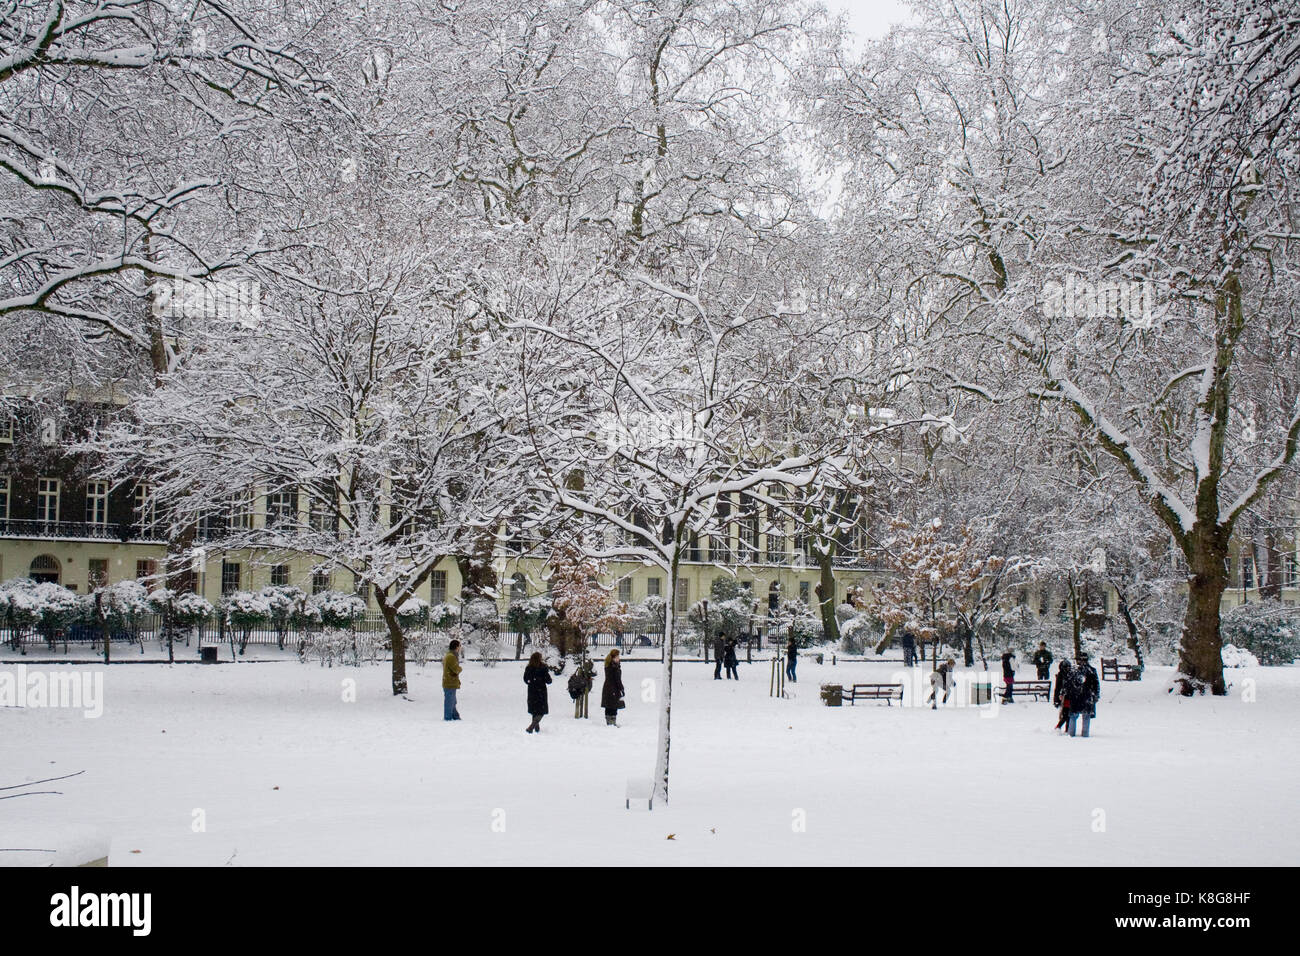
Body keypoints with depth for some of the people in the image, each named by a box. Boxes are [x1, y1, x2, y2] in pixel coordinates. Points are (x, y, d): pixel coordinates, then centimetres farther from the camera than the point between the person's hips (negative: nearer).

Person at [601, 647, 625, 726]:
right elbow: (618, 679, -16)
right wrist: (621, 690, -13)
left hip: (606, 688, 8)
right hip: (614, 689, -8)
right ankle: (613, 722, -6)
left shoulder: (607, 665, 10)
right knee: (614, 707, -4)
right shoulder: (615, 666, -15)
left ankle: (608, 722, 16)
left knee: (608, 707, 12)